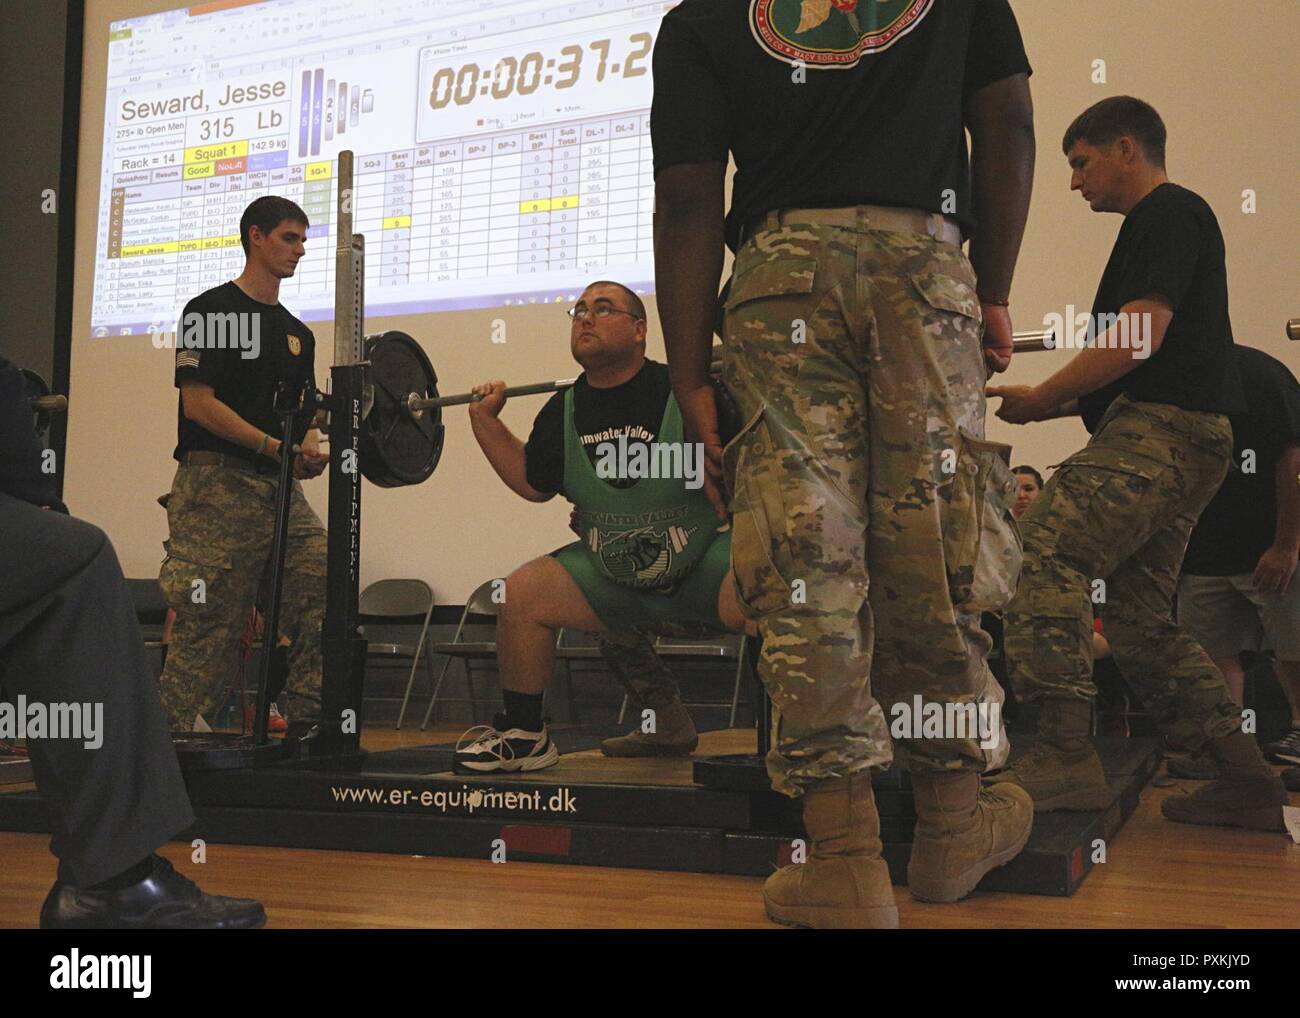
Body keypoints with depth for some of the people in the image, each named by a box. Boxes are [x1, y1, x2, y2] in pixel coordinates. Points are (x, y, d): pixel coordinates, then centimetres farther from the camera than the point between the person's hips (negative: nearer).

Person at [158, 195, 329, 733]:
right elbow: (198, 403, -10)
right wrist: (276, 447, -16)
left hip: (280, 487, 7)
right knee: (208, 622, -6)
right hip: (219, 485, -7)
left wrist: (310, 448, -2)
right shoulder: (212, 311, -1)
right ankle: (178, 735, 4)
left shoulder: (297, 332, 20)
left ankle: (312, 724, 0)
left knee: (327, 590, -5)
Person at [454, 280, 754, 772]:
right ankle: (523, 735, 9)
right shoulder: (563, 413, 3)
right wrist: (486, 420, 12)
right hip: (612, 572, 5)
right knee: (519, 594, -10)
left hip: (702, 563, -5)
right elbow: (534, 484, 18)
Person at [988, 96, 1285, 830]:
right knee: (1140, 617, 10)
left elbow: (1139, 338, -16)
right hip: (1181, 437, 10)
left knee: (1047, 551, -22)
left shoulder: (1168, 213, -3)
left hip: (1163, 430, -10)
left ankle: (1068, 754, -27)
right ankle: (1249, 780, 14)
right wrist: (1060, 400, 18)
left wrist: (1043, 398, -8)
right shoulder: (1171, 221, 28)